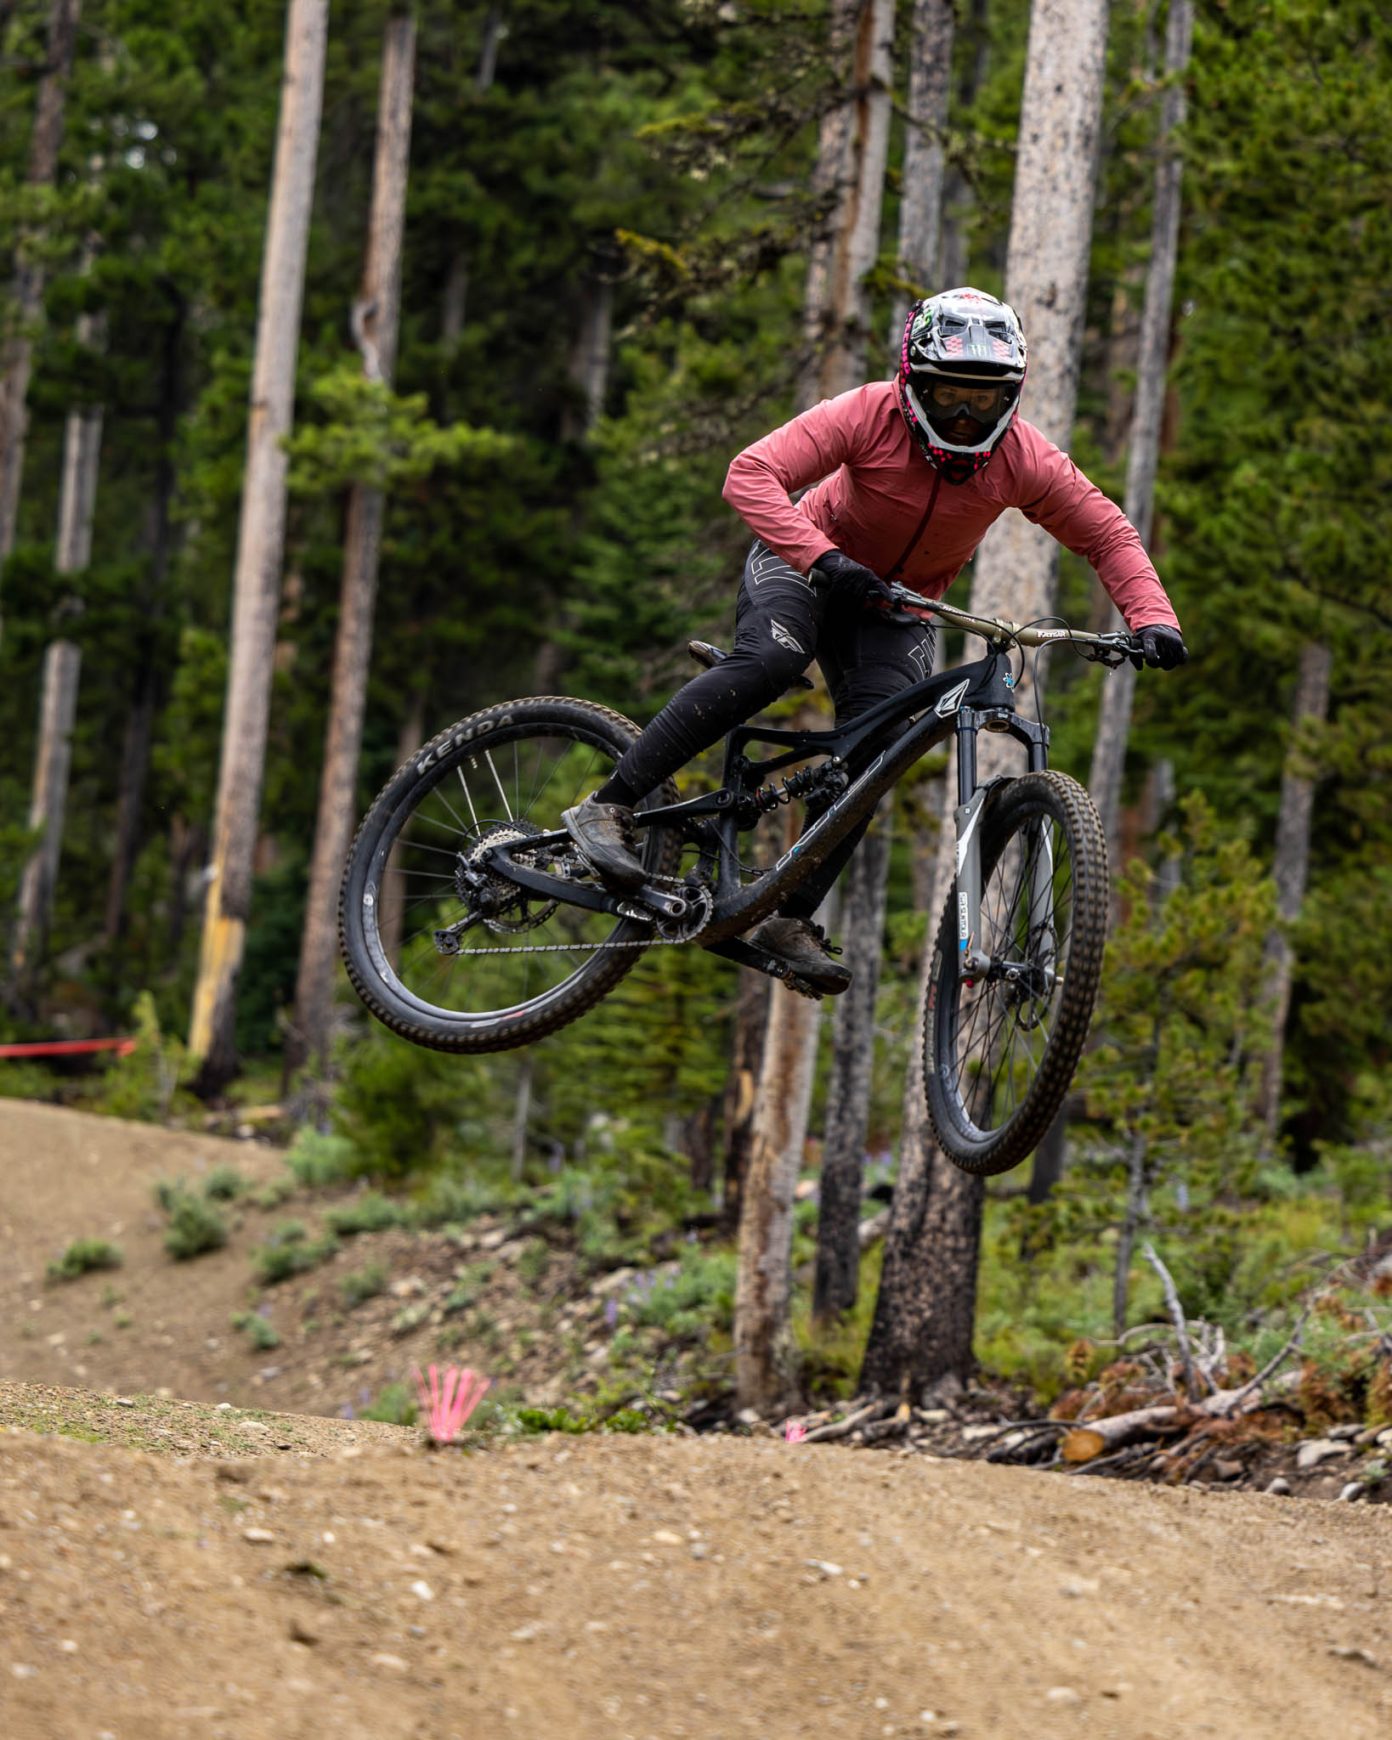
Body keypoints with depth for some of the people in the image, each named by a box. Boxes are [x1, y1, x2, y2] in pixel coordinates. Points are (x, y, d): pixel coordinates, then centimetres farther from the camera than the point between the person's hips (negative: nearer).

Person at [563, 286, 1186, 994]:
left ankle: (791, 918, -12)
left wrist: (1152, 619, -23)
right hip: (806, 563, -3)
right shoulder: (870, 415, -27)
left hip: (895, 607, 3)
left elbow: (1108, 535, -8)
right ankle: (608, 808, -31)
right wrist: (821, 558, -48)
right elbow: (751, 474, -35)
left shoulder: (1024, 460, -19)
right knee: (768, 660, -33)